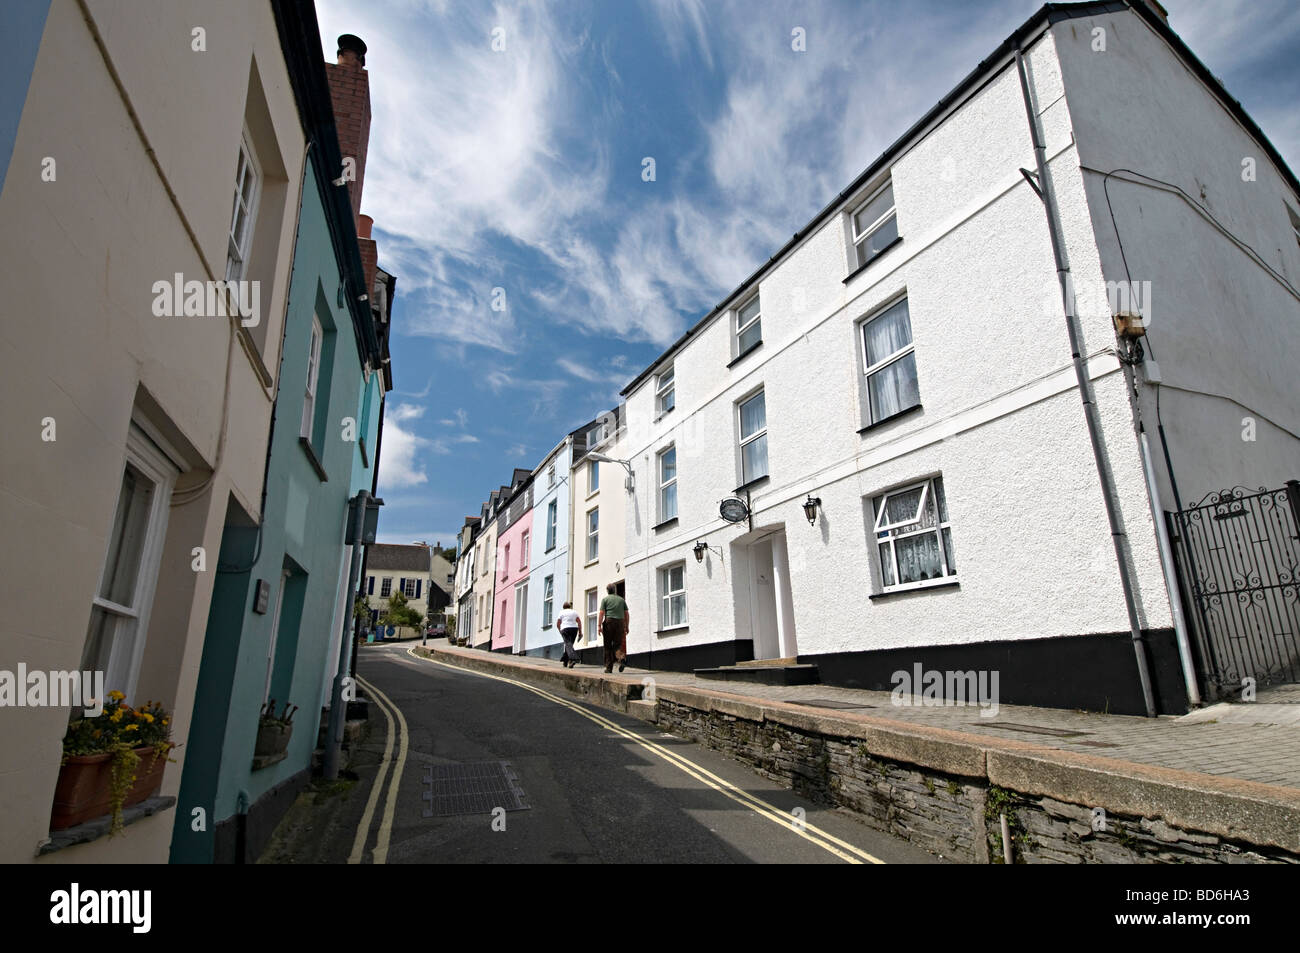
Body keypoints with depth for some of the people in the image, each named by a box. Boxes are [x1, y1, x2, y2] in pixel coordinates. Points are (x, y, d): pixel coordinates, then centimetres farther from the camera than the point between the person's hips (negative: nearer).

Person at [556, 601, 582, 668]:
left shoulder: (562, 612, 9)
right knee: (569, 644, 16)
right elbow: (579, 622, 6)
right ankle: (565, 661, 22)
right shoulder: (574, 612, 17)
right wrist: (580, 632, 6)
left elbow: (558, 623, 5)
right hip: (574, 629, 4)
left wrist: (560, 630, 21)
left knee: (568, 645, -15)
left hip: (565, 629, -4)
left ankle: (573, 658, -37)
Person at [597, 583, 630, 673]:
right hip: (620, 623, 2)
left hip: (609, 622, -2)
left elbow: (601, 613, -5)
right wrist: (627, 627, 15)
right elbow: (627, 614, 11)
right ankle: (622, 659, -21)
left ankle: (609, 667, 5)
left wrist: (599, 626, -6)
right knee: (618, 644, 7)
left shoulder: (605, 599, 6)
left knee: (608, 646, 5)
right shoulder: (621, 599, 14)